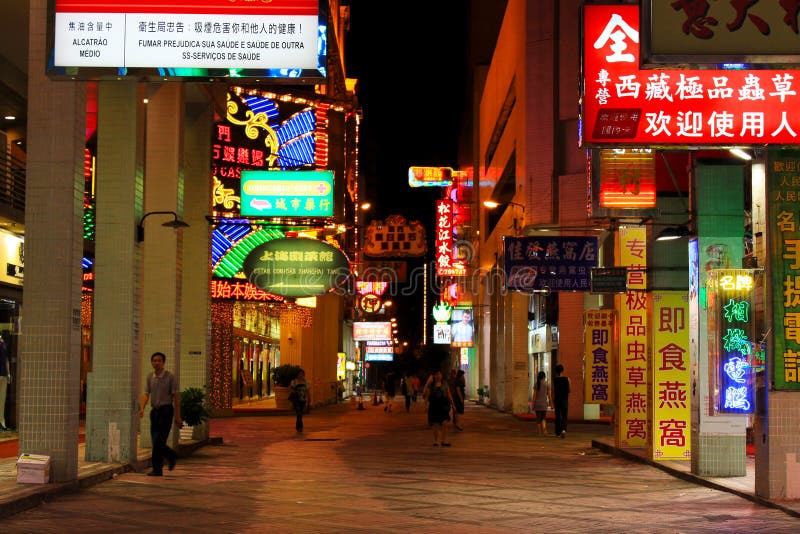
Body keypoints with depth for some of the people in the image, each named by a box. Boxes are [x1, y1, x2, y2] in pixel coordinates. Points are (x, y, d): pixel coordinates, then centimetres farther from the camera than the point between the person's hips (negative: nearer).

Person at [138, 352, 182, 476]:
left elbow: (176, 397, -7)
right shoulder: (150, 377, 7)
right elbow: (146, 394, 2)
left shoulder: (170, 377, -8)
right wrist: (142, 408, -17)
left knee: (159, 441, -12)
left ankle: (157, 469, -7)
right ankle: (171, 456, 35)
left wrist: (177, 416, -9)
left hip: (166, 410, -6)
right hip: (154, 410, 6)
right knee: (155, 441, 9)